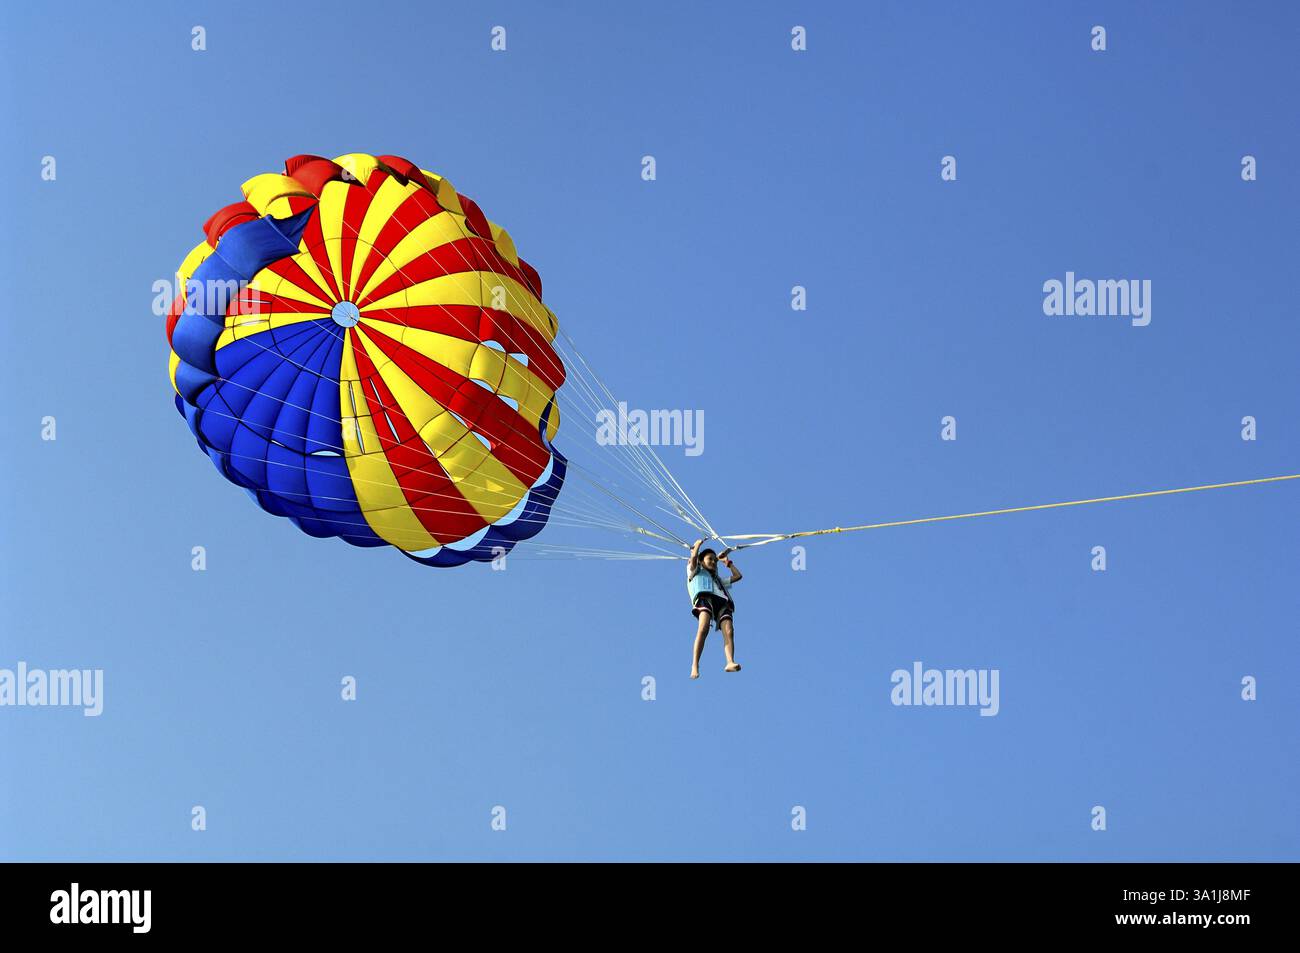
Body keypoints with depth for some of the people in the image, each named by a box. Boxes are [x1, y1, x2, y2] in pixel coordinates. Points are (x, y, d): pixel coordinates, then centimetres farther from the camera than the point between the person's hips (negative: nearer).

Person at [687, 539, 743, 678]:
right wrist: (697, 545, 30)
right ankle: (695, 666, -40)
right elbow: (694, 557, 13)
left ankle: (730, 662, -44)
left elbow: (738, 576, 46)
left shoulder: (719, 580, 44)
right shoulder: (695, 572, 31)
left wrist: (727, 561, 51)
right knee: (703, 628, -31)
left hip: (722, 602, 5)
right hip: (704, 597, -5)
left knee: (729, 631, -23)